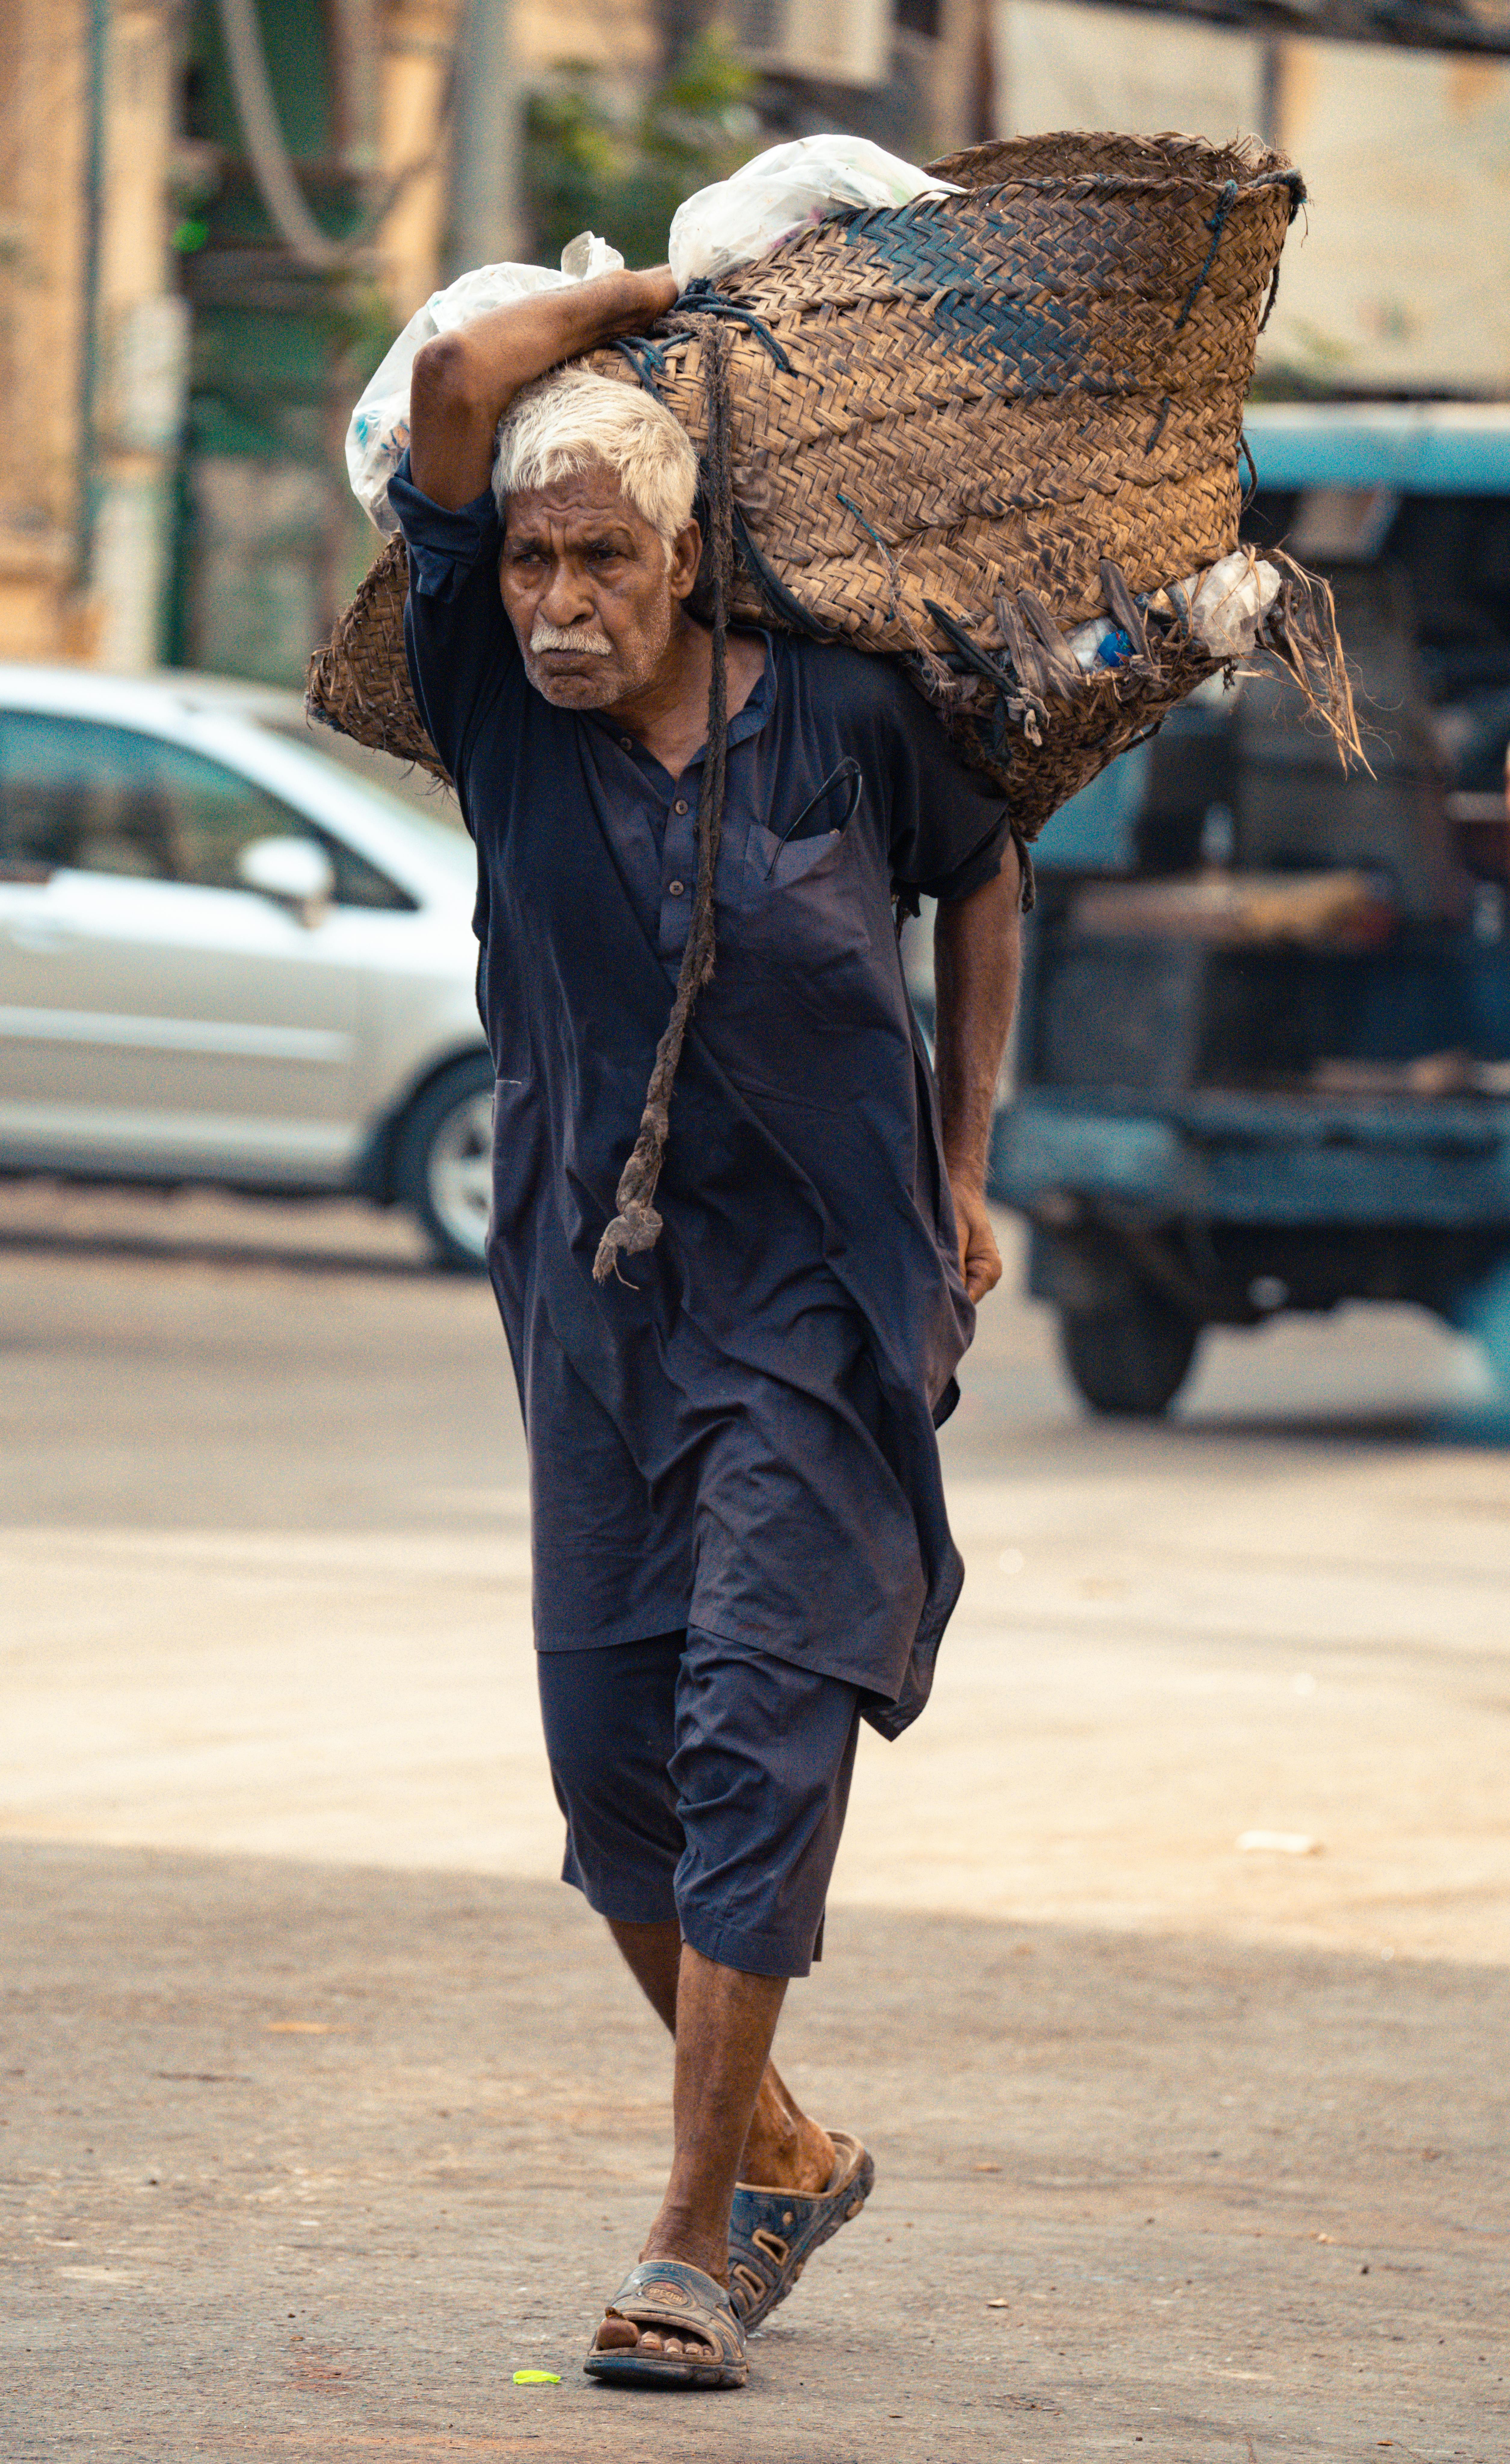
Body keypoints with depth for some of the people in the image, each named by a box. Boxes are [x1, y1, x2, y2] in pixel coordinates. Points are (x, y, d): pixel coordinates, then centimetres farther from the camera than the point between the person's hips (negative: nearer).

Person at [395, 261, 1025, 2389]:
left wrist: (962, 1174, 10)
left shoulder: (839, 712, -7)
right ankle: (783, 2154, 28)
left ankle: (699, 2243, -10)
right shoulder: (498, 706, -4)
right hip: (599, 1290, 3)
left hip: (819, 1294, -3)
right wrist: (644, 296, -1)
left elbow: (984, 884, 12)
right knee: (614, 1760, 6)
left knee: (759, 1736, -11)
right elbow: (458, 379, -16)